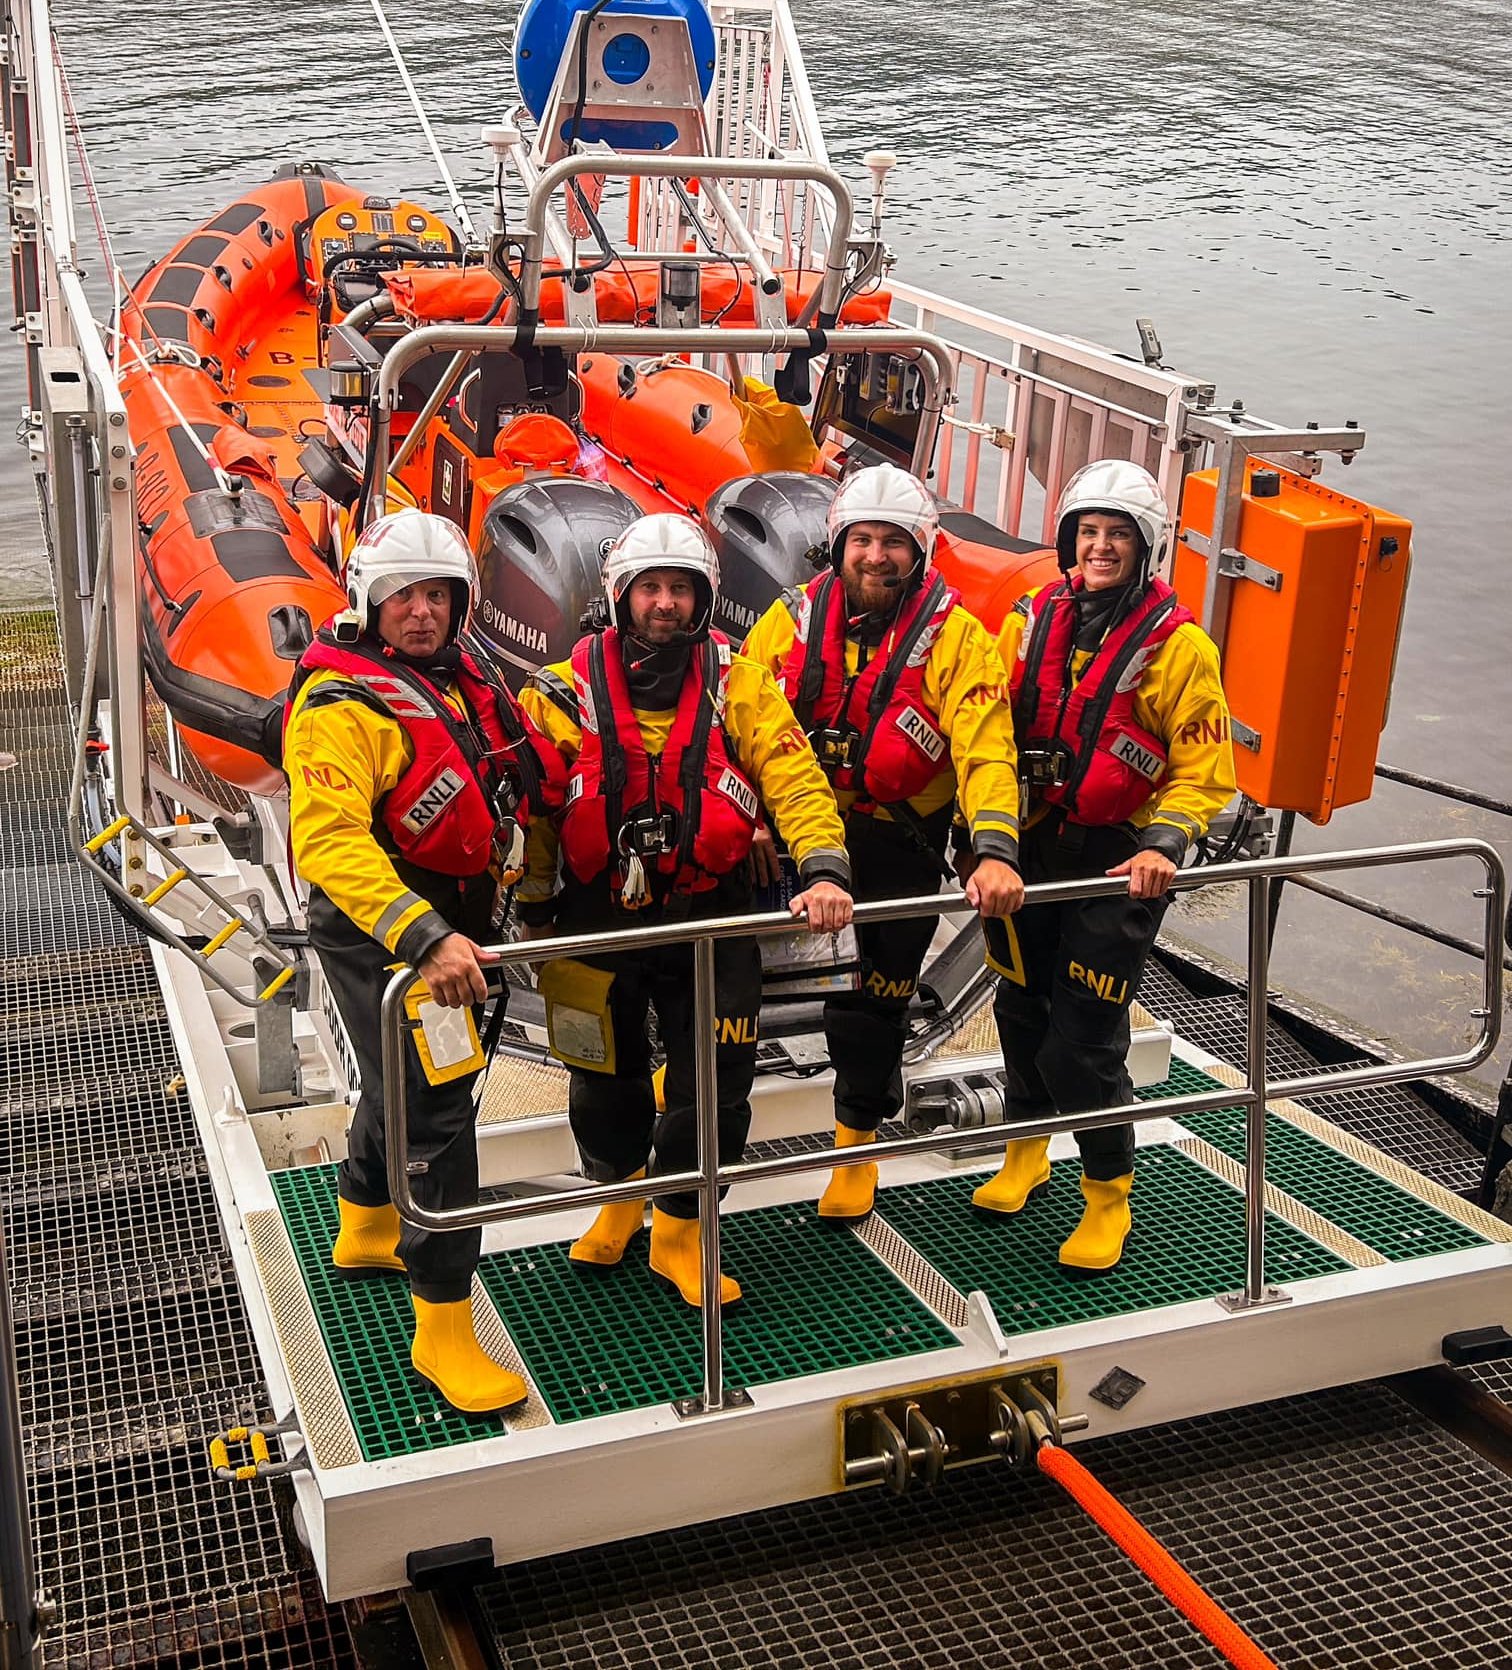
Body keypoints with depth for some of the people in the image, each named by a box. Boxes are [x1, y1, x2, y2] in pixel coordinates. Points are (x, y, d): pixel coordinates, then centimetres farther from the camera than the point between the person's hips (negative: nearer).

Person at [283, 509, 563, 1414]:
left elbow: (525, 779, 22)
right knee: (436, 1115, -10)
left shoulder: (461, 680, 7)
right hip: (377, 932, -9)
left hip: (454, 922, 9)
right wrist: (423, 939, -42)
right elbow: (329, 841, -32)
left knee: (406, 1084, 25)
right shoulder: (341, 702, -19)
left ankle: (364, 1233, 50)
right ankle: (443, 1331, 0)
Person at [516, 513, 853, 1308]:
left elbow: (795, 778, -12)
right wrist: (533, 914, 1)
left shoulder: (738, 685, -4)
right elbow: (530, 811, 1)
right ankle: (618, 1196, 45)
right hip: (598, 921, 0)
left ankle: (678, 1233, 27)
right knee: (607, 1080, 17)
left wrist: (823, 869, -26)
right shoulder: (566, 692, -4)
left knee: (713, 1088, 4)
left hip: (708, 920, 0)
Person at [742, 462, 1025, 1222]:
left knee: (874, 999, 10)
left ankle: (856, 1143, 33)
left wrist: (996, 851, -35)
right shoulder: (793, 620, -3)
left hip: (901, 847, -1)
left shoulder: (956, 637, -11)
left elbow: (986, 751, -21)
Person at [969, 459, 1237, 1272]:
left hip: (1113, 866, -5)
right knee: (1020, 1012, 19)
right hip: (1027, 851, 5)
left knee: (1083, 1045, -5)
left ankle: (1108, 1194, 18)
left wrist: (1161, 846, -23)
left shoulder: (1177, 644, -9)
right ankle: (1027, 1151, 43)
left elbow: (1203, 772, -8)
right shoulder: (1032, 620, 3)